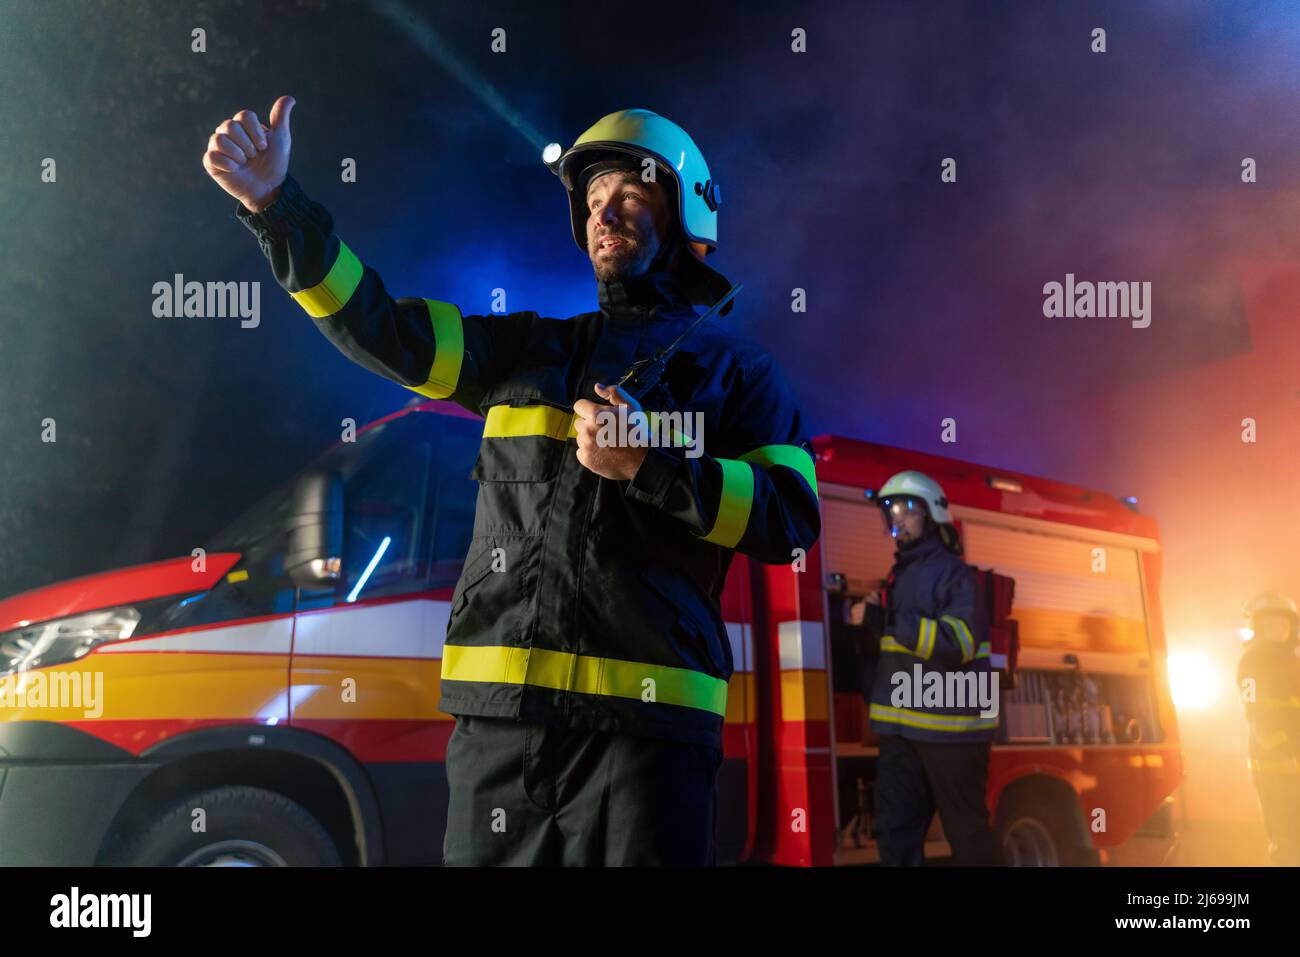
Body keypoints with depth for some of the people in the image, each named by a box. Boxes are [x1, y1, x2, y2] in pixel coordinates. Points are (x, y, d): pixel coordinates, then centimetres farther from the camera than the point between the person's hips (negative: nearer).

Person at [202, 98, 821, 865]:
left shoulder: (735, 368, 8)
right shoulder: (531, 349, 18)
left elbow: (791, 520, -4)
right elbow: (379, 326, 7)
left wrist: (649, 466, -14)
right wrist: (275, 202, -4)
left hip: (647, 718, -3)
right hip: (501, 712, 4)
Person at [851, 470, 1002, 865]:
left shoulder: (955, 573, -7)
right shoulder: (897, 577, 19)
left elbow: (958, 644, -22)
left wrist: (888, 620, -24)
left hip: (951, 727, -8)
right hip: (901, 731, 8)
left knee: (967, 833, 2)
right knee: (896, 833, 7)